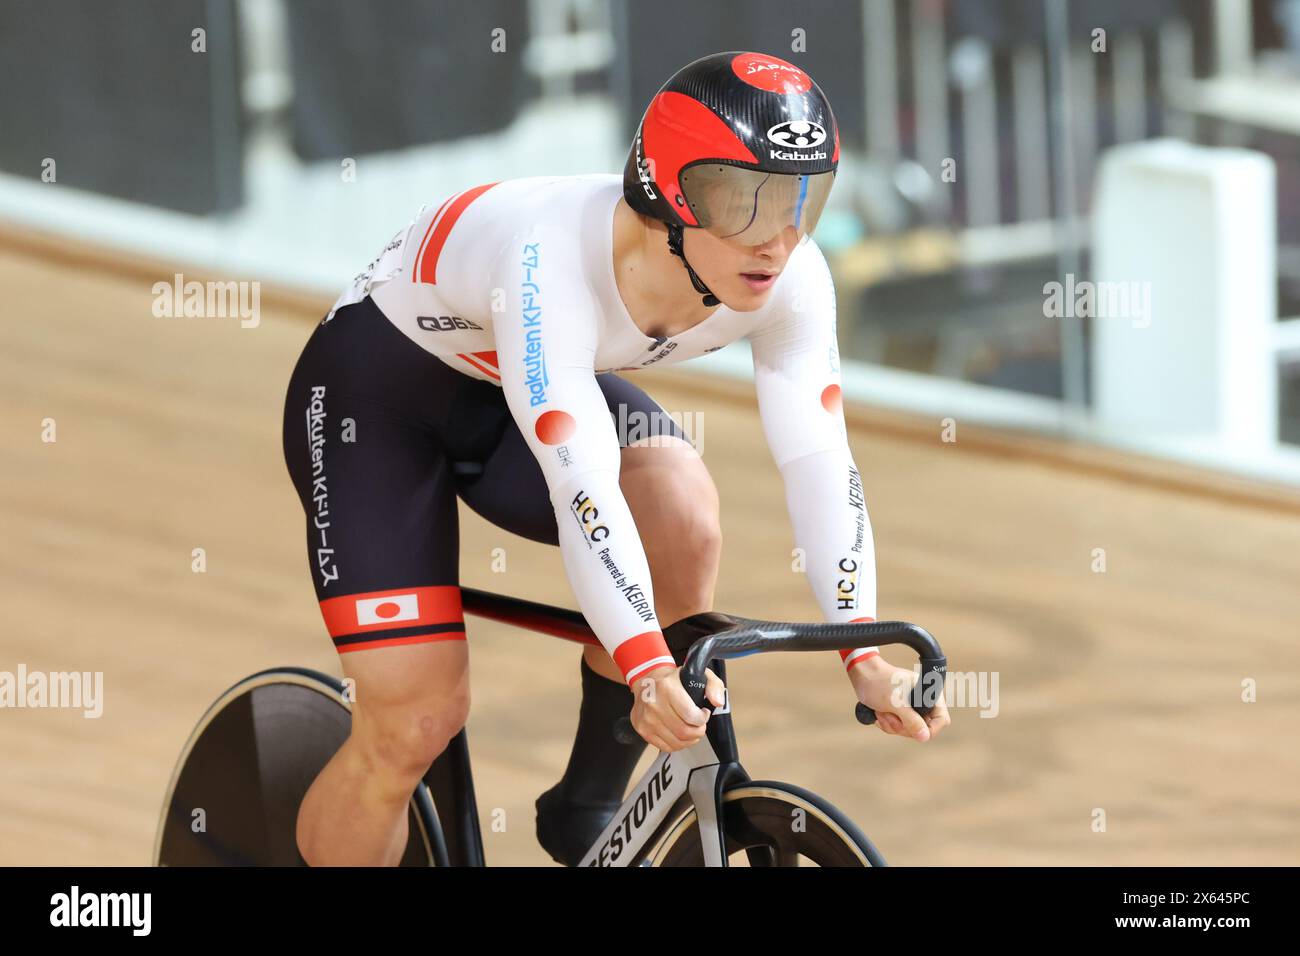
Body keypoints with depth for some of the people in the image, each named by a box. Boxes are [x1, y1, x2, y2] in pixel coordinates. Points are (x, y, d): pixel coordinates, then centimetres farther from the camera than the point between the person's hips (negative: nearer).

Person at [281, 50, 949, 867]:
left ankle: (588, 816, -7)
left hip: (512, 397, 5)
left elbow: (820, 463, -25)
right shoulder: (555, 258, -39)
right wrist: (650, 669, -57)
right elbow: (581, 486, -47)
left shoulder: (792, 280, -22)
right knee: (414, 722, -16)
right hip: (378, 392, -5)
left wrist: (866, 655, -36)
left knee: (682, 515, -26)